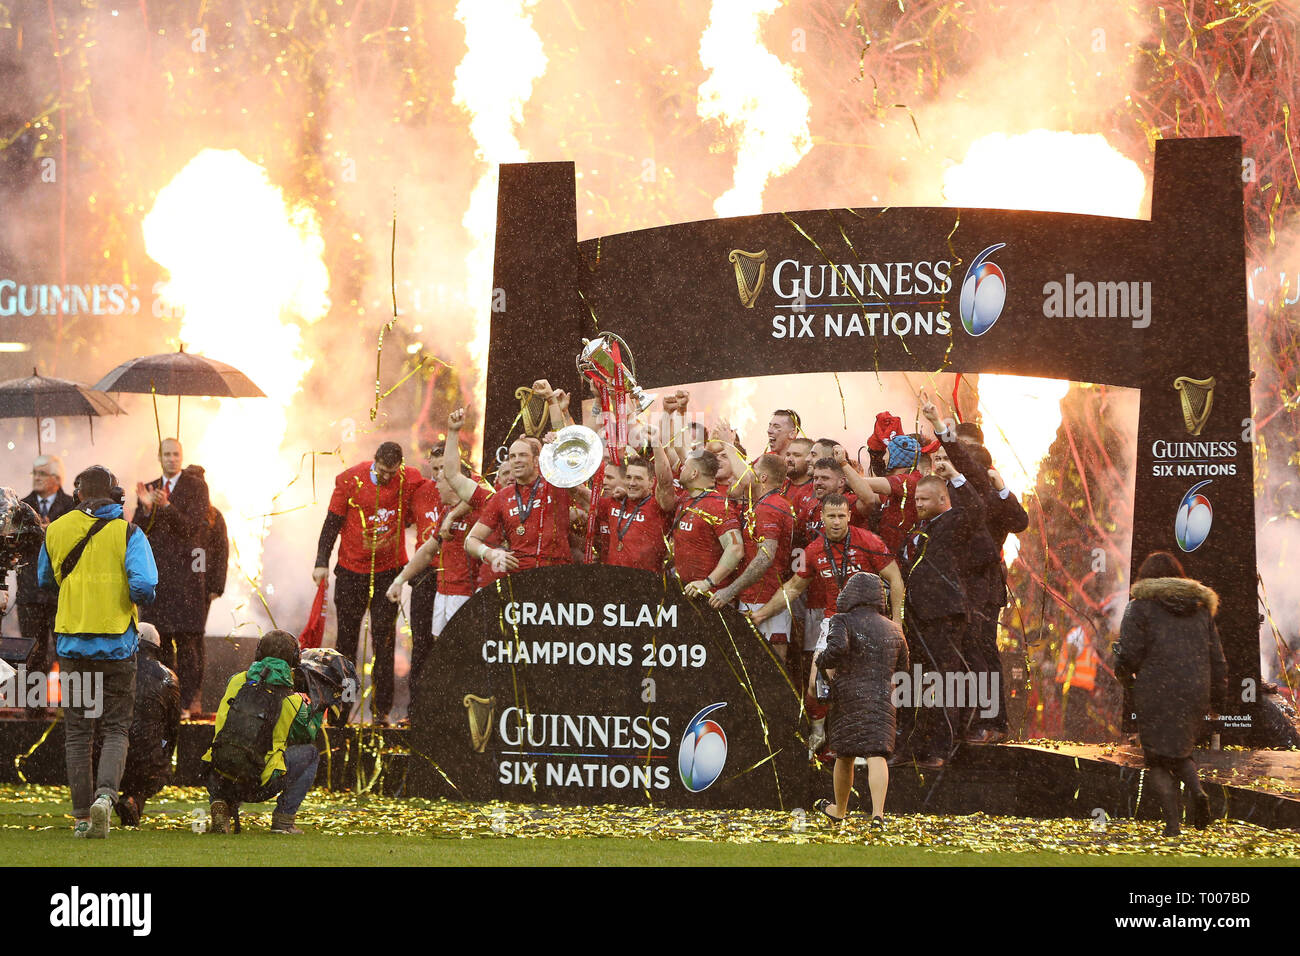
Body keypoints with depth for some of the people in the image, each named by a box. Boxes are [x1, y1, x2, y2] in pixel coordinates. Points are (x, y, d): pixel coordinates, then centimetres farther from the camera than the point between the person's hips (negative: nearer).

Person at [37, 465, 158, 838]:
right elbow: (144, 586, -17)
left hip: (72, 643, 2)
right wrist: (139, 597, 5)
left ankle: (82, 816, 7)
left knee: (77, 732, 9)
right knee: (116, 729, 6)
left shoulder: (57, 531, 2)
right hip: (116, 645, -2)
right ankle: (105, 795, -19)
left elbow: (44, 580, 17)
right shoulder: (128, 533, -7)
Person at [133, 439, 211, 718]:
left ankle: (188, 701, -4)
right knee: (160, 640, 5)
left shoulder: (196, 487, 0)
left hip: (185, 572, -4)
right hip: (155, 574, 4)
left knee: (186, 640, -7)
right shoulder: (149, 490, 14)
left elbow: (190, 527, -9)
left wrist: (166, 507, -21)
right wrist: (146, 508, -11)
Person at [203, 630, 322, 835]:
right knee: (310, 753, 18)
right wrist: (316, 712, 32)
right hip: (258, 785, -3)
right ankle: (283, 819, 14)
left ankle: (219, 806, 11)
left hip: (221, 780, 3)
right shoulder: (294, 701, -3)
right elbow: (308, 736, 15)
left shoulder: (237, 681, 5)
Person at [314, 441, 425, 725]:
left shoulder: (410, 480, -6)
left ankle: (382, 709, 3)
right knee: (346, 638, 8)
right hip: (352, 569, 0)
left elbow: (414, 514, 12)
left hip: (388, 570, 0)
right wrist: (322, 562, -7)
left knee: (384, 641, -2)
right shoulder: (351, 479, -8)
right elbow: (333, 522, -2)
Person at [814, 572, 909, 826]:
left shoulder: (843, 622, -5)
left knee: (844, 756, 16)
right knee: (877, 756, -9)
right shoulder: (893, 629, 10)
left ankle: (839, 810, 35)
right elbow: (903, 670, 16)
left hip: (848, 699, -2)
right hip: (882, 700, 2)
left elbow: (837, 648, -26)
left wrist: (823, 663, -5)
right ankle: (878, 812, -29)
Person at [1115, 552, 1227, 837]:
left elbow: (1128, 654, -7)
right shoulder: (1201, 607, 14)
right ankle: (1196, 790, -9)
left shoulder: (1141, 606, 0)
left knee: (1157, 760, 4)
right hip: (1195, 692, 4)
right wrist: (1218, 700, 17)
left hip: (1157, 693, -4)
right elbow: (1217, 658, 12)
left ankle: (1172, 823, -9)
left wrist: (1125, 677, 15)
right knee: (1181, 752, 21)